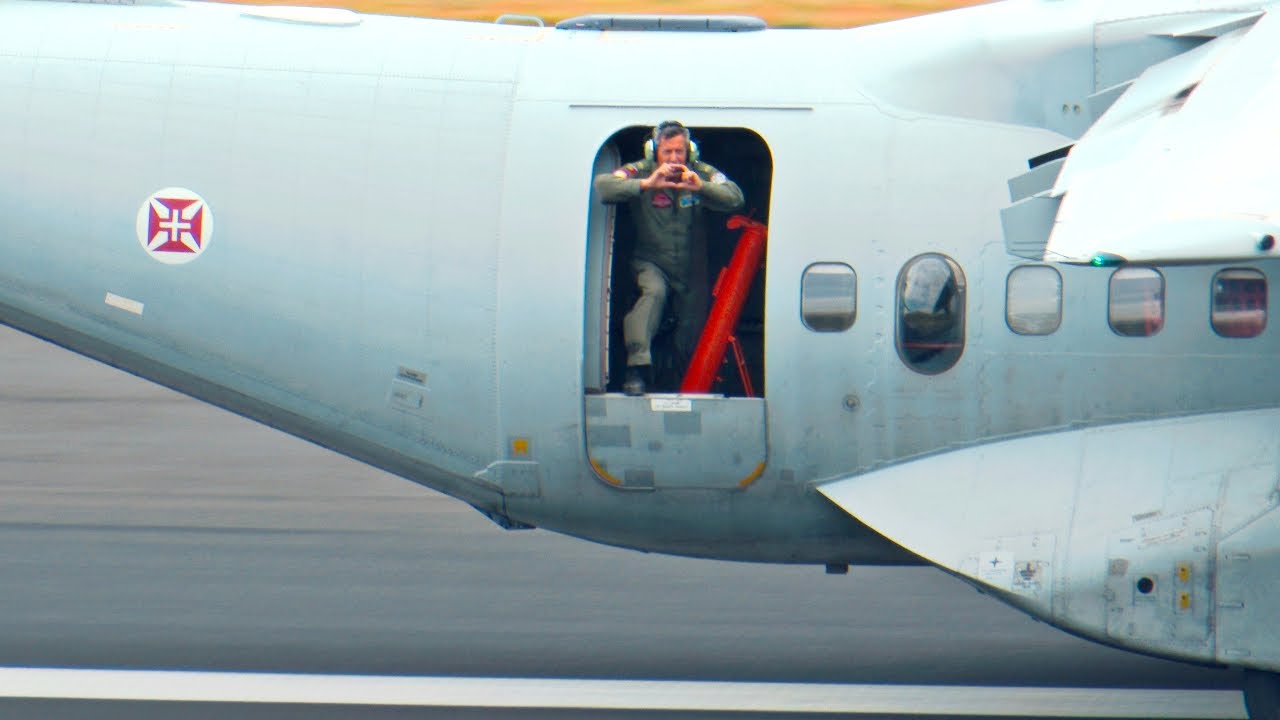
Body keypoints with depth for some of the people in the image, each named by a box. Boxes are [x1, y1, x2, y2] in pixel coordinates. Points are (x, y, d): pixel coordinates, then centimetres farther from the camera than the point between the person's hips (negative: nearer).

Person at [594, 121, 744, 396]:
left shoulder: (701, 174, -6)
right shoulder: (640, 172, -10)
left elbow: (734, 198, -20)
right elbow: (602, 186, -26)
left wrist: (701, 187, -39)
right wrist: (645, 185, -40)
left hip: (692, 268, 3)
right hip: (652, 263, -2)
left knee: (692, 326, 7)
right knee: (654, 293, -32)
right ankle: (637, 368, -39)